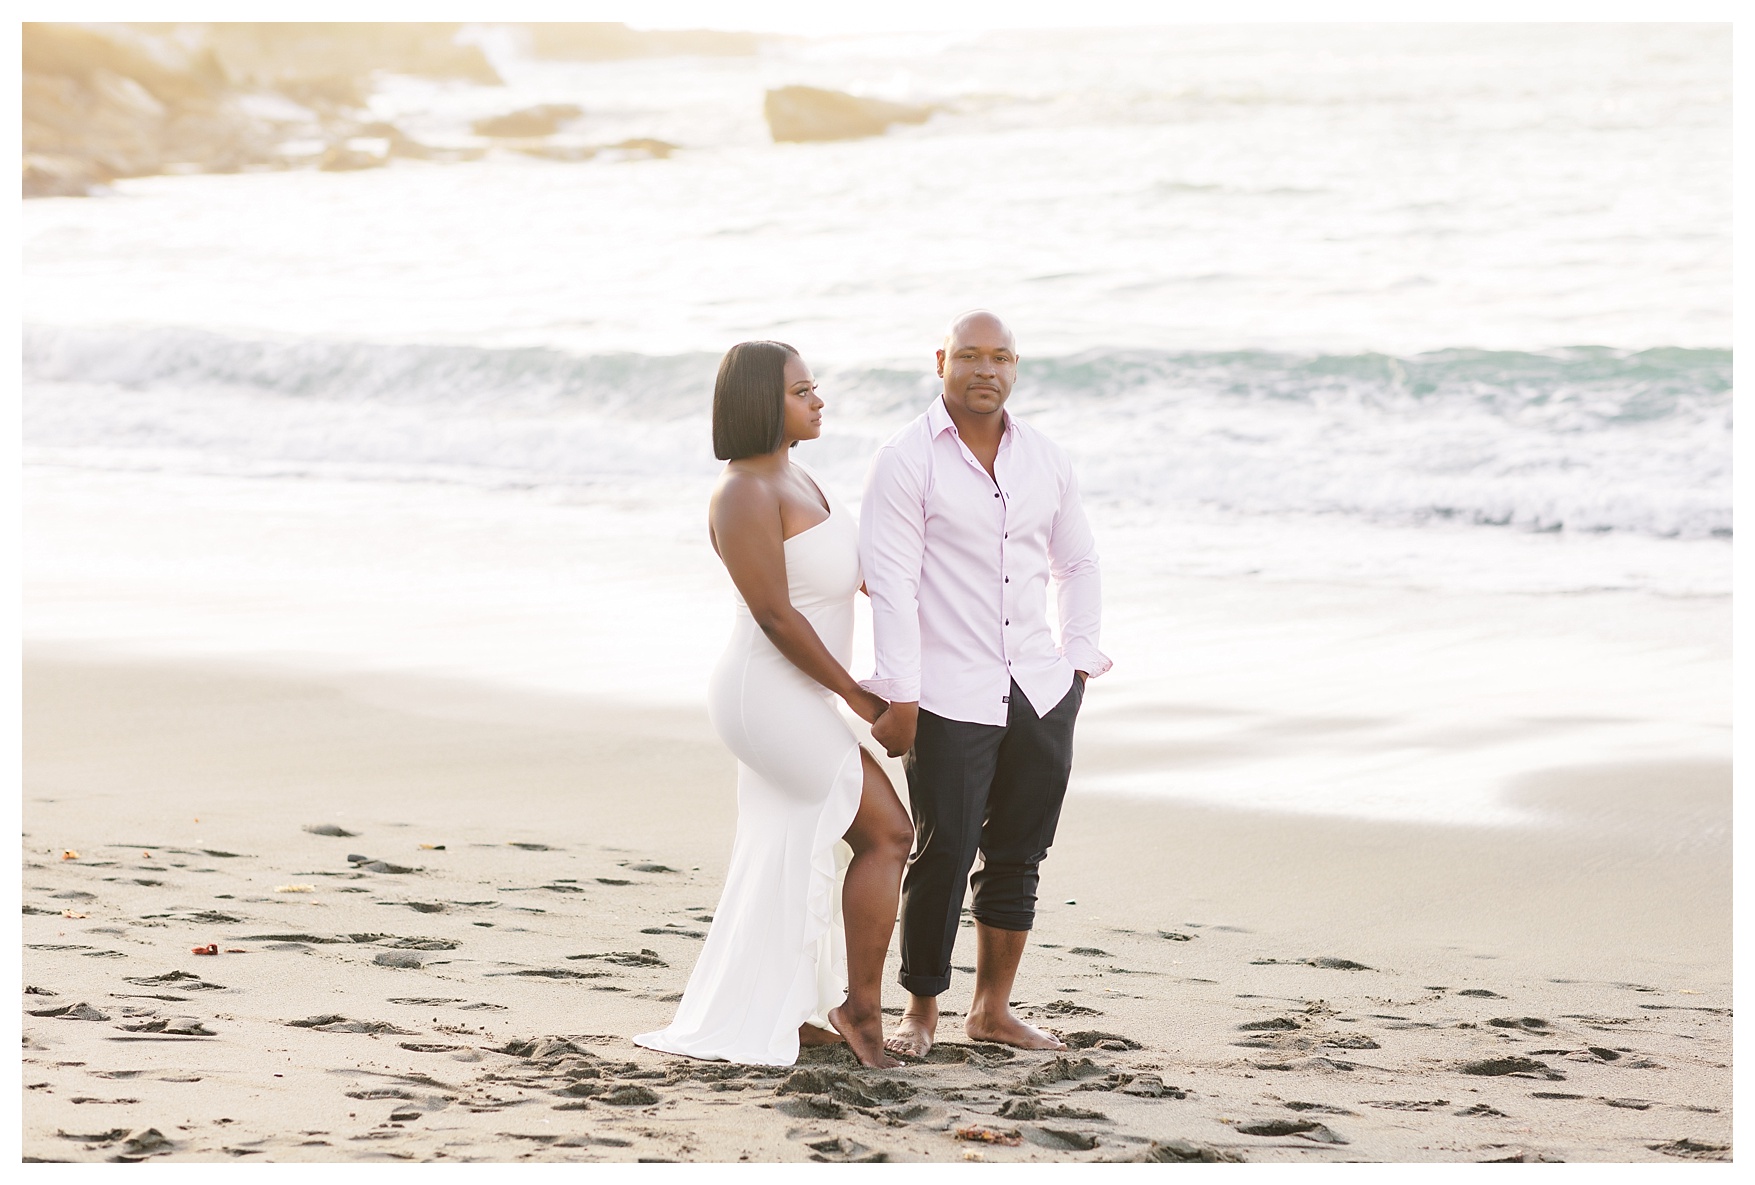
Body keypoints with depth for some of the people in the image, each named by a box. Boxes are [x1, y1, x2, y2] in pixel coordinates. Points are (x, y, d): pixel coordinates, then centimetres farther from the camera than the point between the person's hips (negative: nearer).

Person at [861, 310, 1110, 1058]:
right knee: (944, 854, -4)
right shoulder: (907, 461, -7)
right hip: (949, 700, -5)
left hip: (1040, 691, 5)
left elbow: (1077, 565, 21)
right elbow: (889, 583, -11)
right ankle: (920, 1012, 10)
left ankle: (993, 1009, 18)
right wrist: (900, 699, -16)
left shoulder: (1044, 460, 9)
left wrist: (1078, 660, 12)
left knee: (1018, 854, 8)